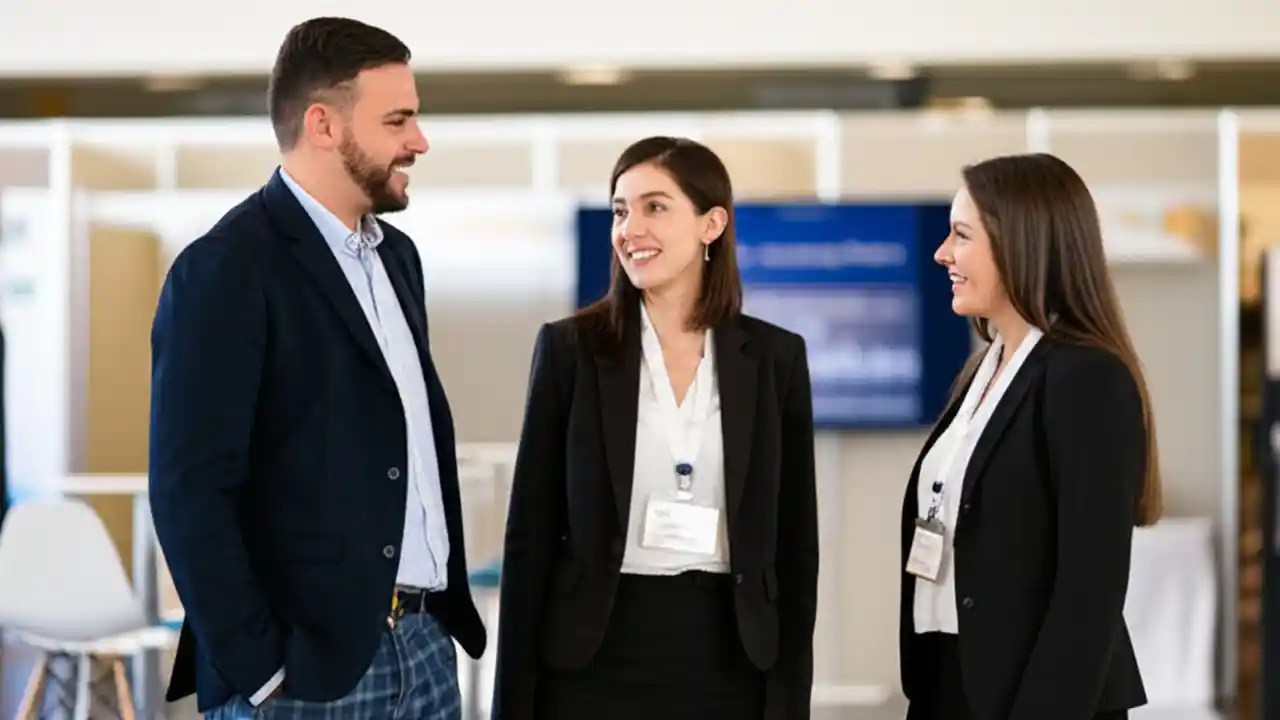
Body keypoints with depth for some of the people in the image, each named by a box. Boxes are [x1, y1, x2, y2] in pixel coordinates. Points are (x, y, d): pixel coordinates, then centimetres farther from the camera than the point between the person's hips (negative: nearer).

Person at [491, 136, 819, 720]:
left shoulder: (775, 357, 3)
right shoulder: (570, 347, 0)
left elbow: (794, 542, 5)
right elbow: (530, 535, 0)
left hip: (729, 661, 1)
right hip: (594, 662, -1)